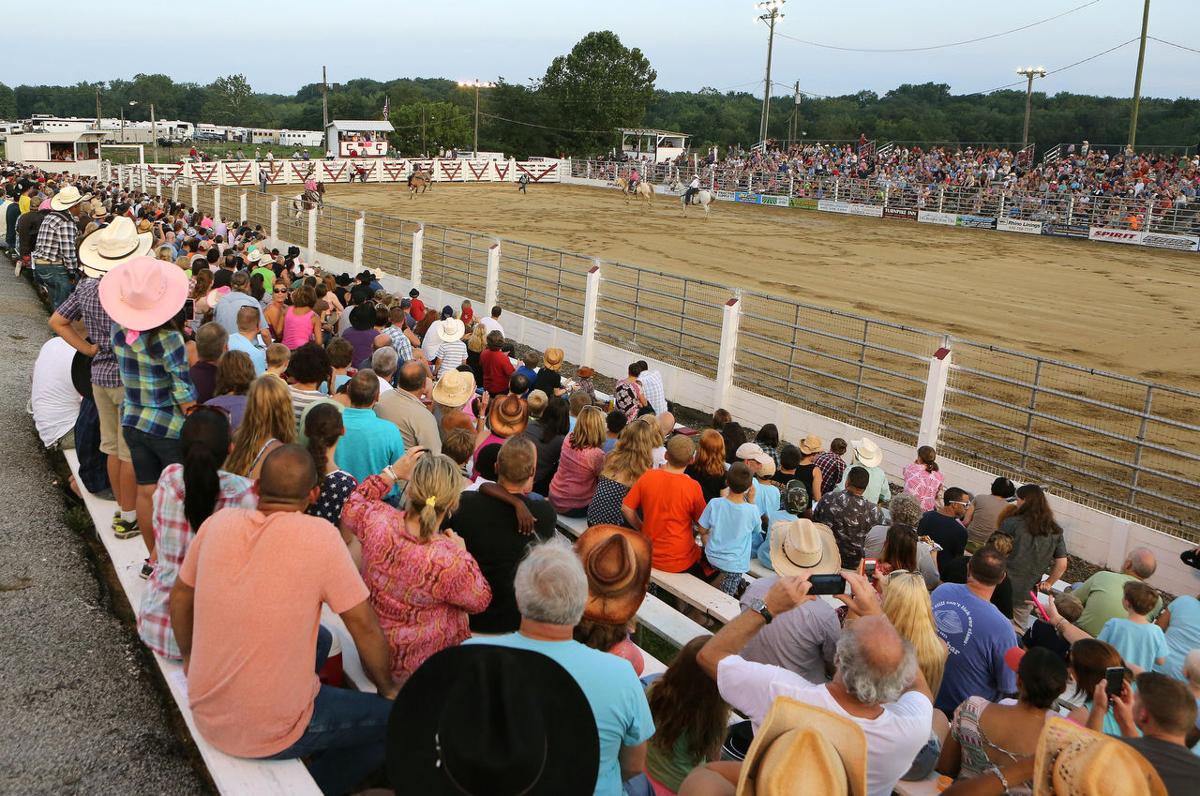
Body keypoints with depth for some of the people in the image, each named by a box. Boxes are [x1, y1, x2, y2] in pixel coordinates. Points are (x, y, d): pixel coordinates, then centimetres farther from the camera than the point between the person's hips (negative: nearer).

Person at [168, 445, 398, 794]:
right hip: (270, 734, -6)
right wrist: (388, 688, 4)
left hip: (205, 714, 6)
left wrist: (190, 657, 26)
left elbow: (179, 598, 9)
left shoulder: (218, 523, -6)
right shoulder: (319, 536, -21)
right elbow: (365, 628, -14)